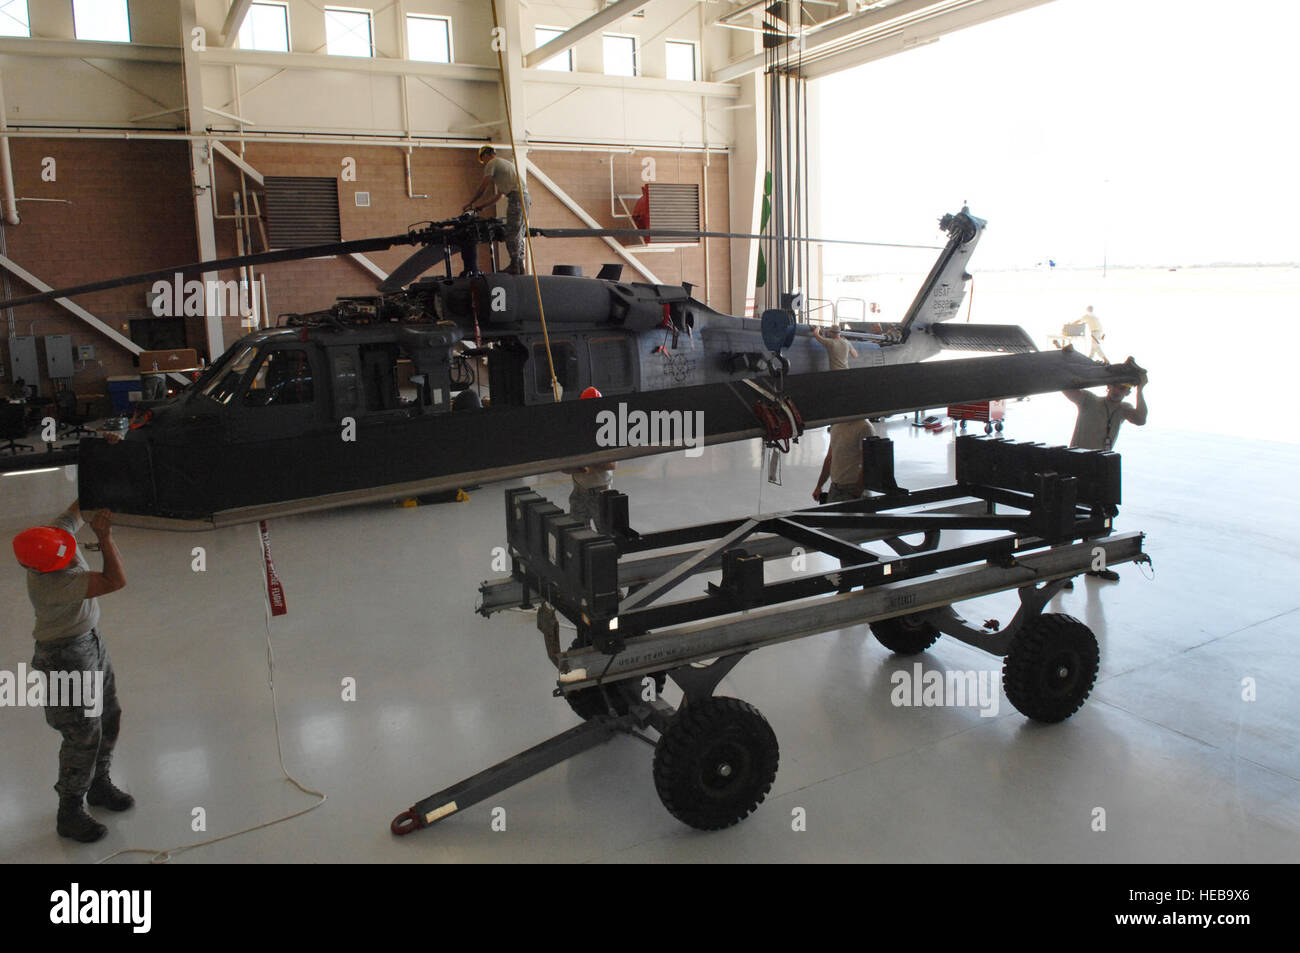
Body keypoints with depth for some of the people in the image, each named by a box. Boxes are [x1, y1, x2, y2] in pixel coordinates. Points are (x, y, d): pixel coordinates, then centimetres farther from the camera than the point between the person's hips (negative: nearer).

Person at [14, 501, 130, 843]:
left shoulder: (57, 531, -12)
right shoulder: (49, 584, -34)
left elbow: (79, 507, 7)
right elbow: (116, 581, -37)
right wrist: (104, 537, -34)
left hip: (91, 641, 9)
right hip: (64, 657, -9)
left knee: (108, 716, 18)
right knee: (84, 734, -1)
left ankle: (98, 785, 38)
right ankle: (70, 814, 15)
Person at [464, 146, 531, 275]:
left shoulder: (491, 164, 4)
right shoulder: (506, 163, 33)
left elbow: (483, 188, 2)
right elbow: (498, 195, 31)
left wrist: (471, 203, 15)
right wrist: (481, 206, 29)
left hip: (516, 197, -9)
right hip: (526, 196, 9)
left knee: (512, 233, -8)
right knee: (519, 234, 9)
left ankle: (514, 266, -10)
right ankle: (520, 267, 9)